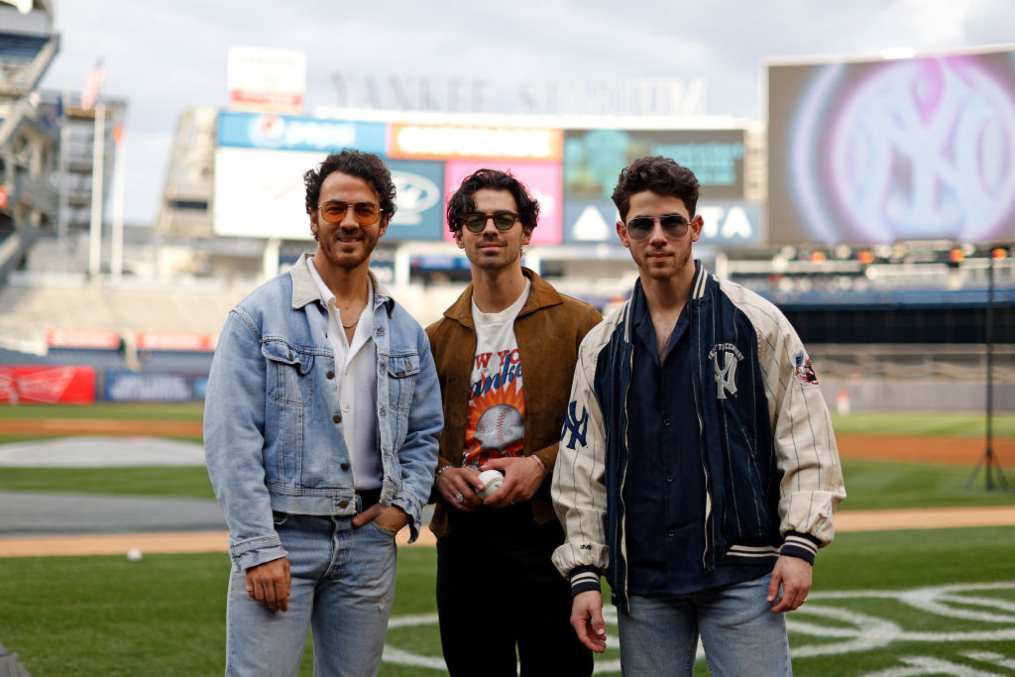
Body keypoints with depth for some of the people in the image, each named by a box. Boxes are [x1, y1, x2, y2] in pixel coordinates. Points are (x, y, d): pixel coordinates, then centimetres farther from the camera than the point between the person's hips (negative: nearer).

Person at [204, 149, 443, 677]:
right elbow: (231, 439, -10)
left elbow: (424, 432, 18)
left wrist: (405, 503, 0)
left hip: (367, 539, 5)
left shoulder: (404, 331, 12)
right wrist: (258, 548, -15)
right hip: (279, 535, -4)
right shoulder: (260, 315, -4)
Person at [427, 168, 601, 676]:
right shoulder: (437, 338, 13)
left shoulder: (578, 324, 2)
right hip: (463, 535, 4)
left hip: (549, 533, -3)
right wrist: (441, 475, -5)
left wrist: (541, 464, -15)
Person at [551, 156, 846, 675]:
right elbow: (581, 468, 10)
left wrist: (799, 543, -8)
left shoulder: (756, 323, 0)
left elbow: (806, 439, -1)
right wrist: (584, 573, 5)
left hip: (742, 573, -3)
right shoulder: (602, 347, 9)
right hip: (643, 580, 3)